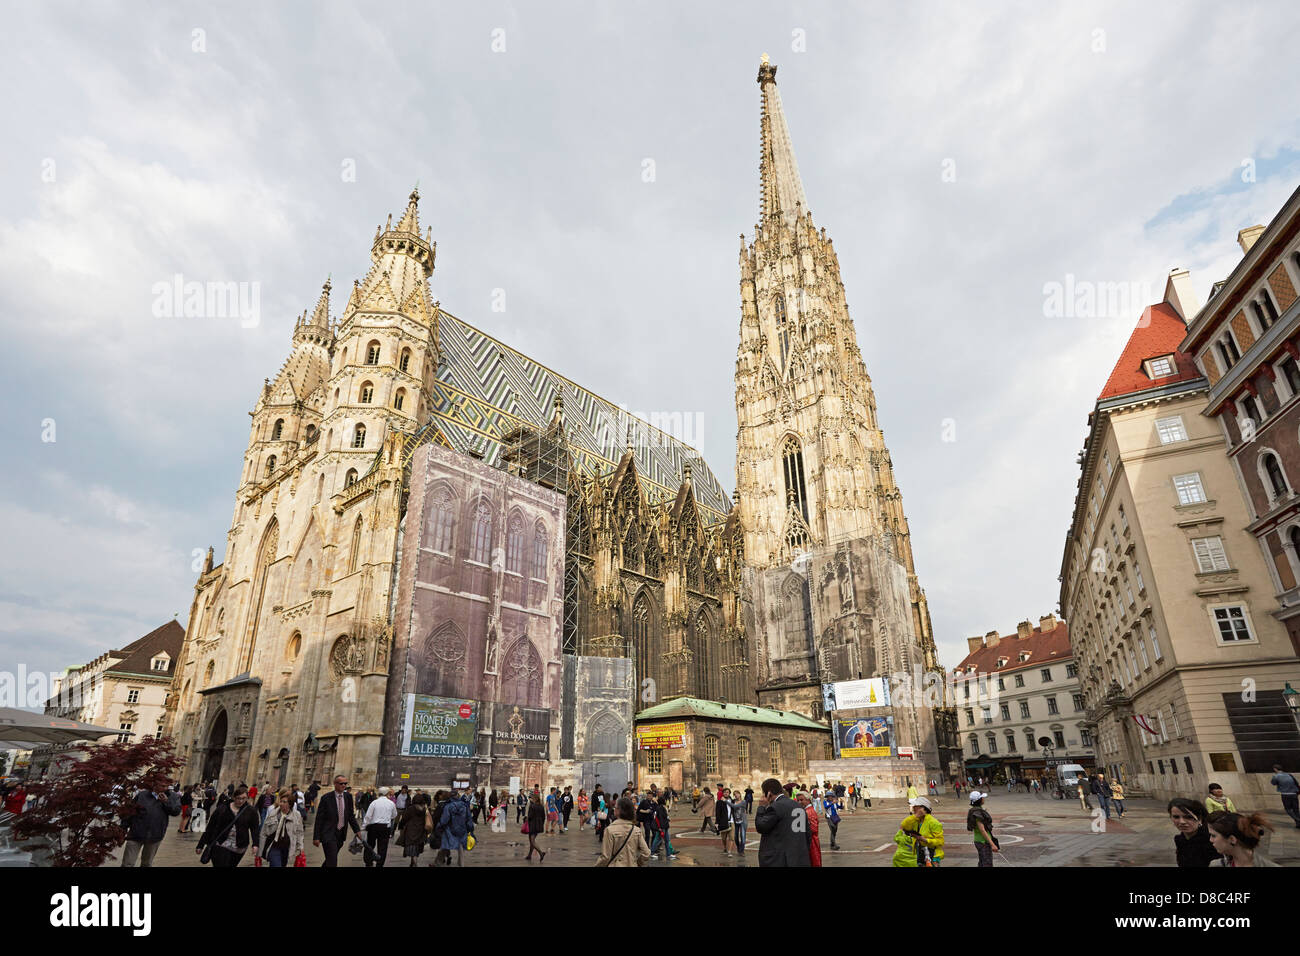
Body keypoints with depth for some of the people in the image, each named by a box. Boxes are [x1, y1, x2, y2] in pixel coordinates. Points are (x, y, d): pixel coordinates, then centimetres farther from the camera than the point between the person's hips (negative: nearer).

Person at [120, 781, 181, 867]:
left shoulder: (172, 797, 2)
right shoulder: (142, 795, 0)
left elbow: (176, 811, -6)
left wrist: (167, 802, -17)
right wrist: (124, 826, 3)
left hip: (155, 836, 1)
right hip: (136, 833, -1)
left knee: (147, 863, 17)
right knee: (127, 863, -2)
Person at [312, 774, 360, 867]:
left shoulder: (348, 797, 4)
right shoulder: (326, 798, -10)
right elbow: (319, 819, -7)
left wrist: (357, 830, 2)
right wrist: (316, 837, -10)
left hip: (341, 834, 5)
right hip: (329, 834, -5)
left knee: (330, 859, 16)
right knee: (332, 862, -10)